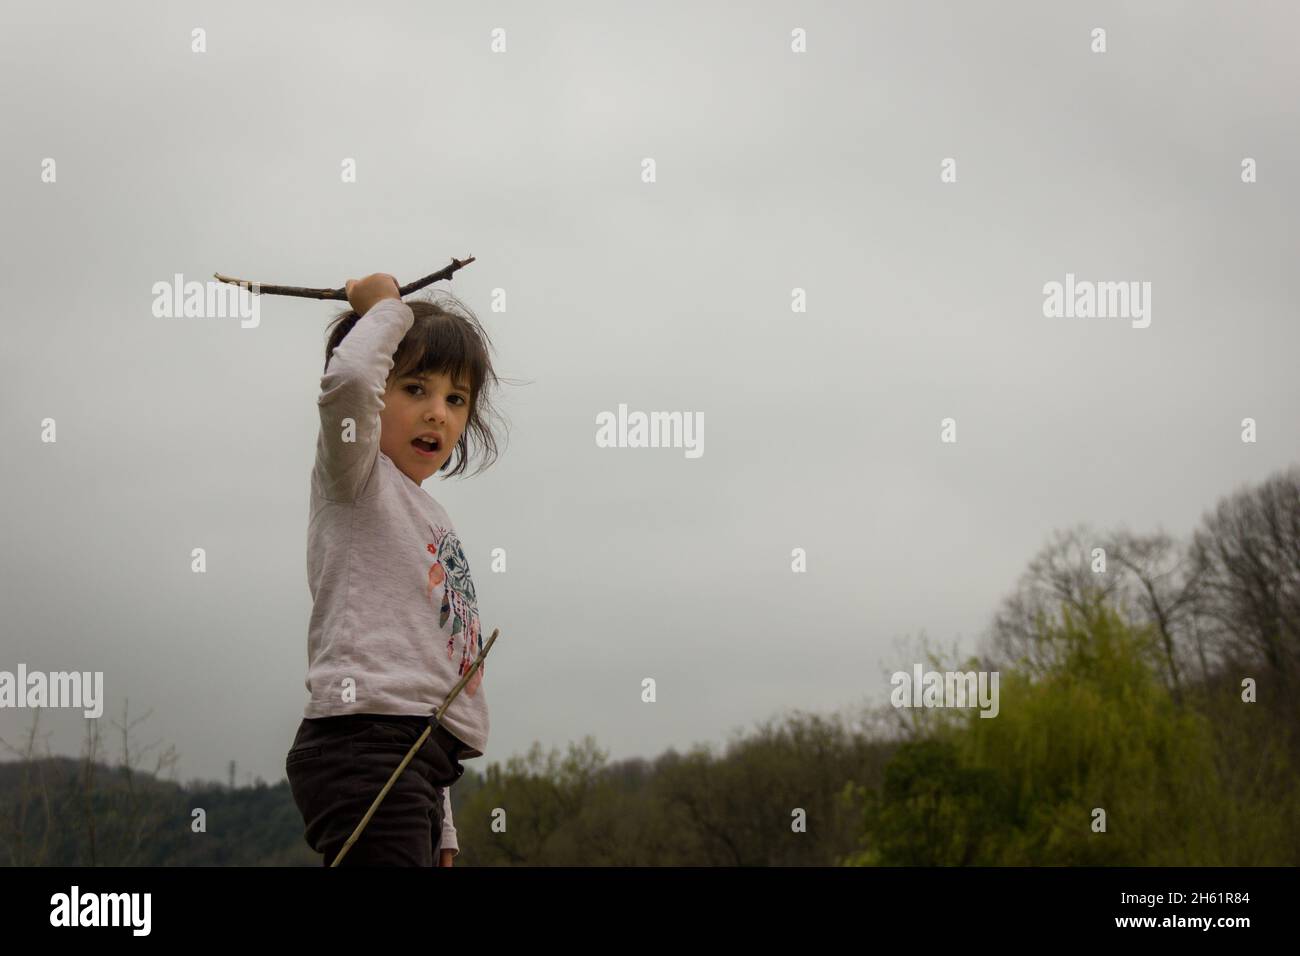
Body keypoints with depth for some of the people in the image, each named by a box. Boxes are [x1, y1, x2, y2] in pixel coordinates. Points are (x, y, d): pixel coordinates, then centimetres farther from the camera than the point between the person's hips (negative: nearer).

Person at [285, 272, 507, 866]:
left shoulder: (430, 521, 28)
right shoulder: (357, 482, 4)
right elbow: (347, 379, -19)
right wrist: (387, 308, 0)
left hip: (419, 753, 9)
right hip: (366, 746, -9)